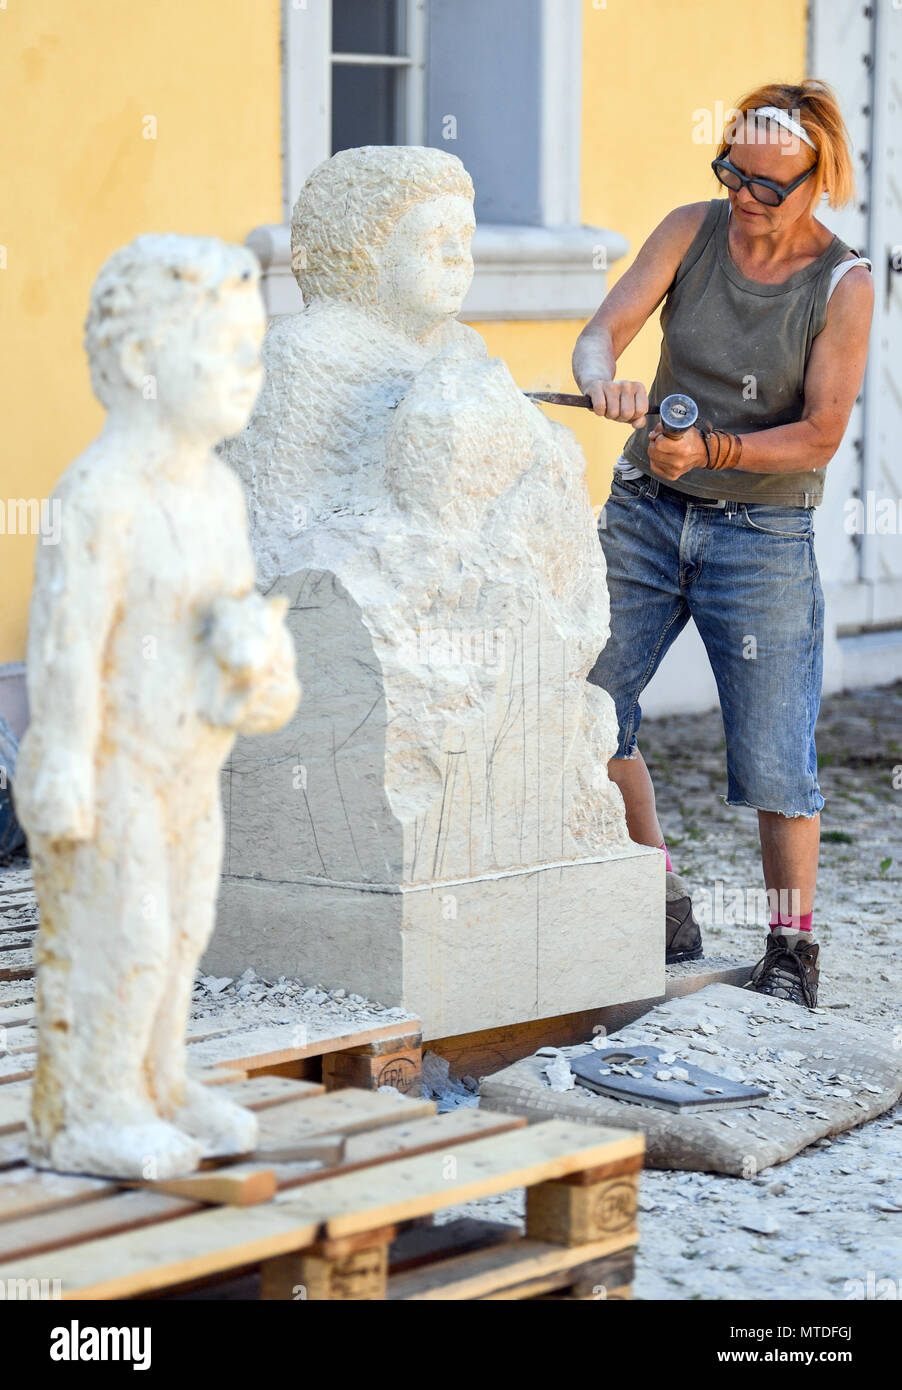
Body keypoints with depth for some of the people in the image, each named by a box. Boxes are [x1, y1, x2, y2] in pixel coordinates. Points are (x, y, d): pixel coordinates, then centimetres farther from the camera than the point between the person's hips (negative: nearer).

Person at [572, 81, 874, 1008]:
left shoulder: (843, 286, -10)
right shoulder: (690, 233, -1)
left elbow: (821, 434, -12)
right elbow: (602, 332, -10)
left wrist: (711, 450, -25)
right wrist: (605, 382, -33)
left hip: (763, 535, -4)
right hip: (646, 513, 4)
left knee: (773, 755, -4)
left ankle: (792, 950, 12)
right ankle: (663, 909, 17)